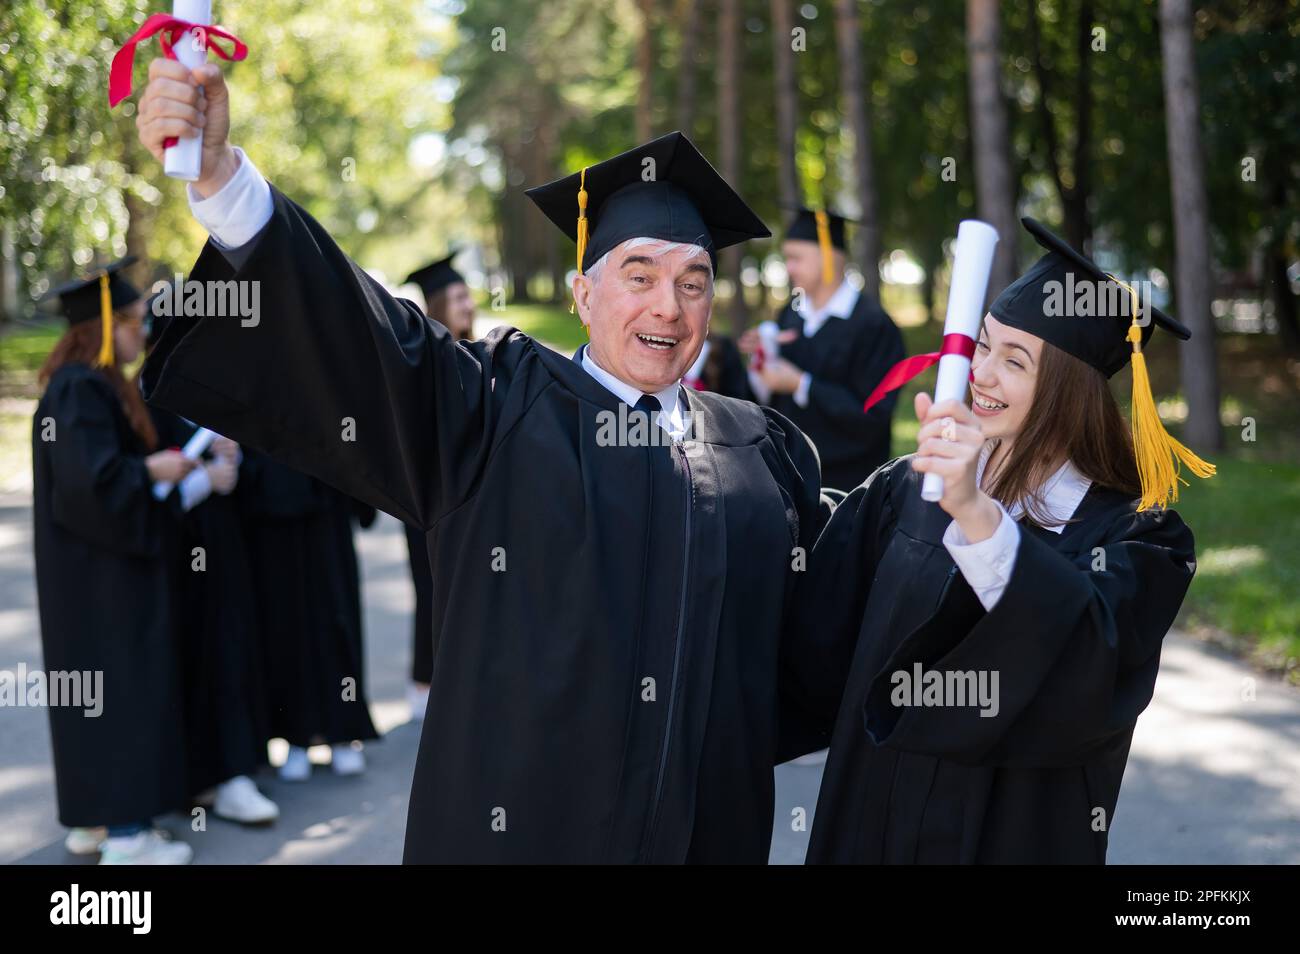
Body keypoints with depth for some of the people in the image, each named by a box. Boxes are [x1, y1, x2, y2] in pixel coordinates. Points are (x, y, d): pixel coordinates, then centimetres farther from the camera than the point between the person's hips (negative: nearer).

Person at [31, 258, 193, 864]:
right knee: (120, 689, -5)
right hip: (103, 571, -10)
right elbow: (91, 477, -27)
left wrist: (153, 463, 9)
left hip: (95, 566, 10)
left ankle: (92, 819, 22)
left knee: (97, 689, 14)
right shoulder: (81, 390, -19)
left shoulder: (90, 384, 11)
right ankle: (123, 834, -1)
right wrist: (153, 469, -15)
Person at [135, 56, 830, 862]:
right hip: (516, 824, -3)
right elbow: (340, 321, -10)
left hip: (710, 830, 3)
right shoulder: (501, 403, 1)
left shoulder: (765, 452, 9)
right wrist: (217, 169, -22)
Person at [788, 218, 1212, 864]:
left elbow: (1090, 653, -34)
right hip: (871, 816, 4)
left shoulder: (1134, 537, -13)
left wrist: (975, 513, -45)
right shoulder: (905, 490, -3)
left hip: (1016, 832, -3)